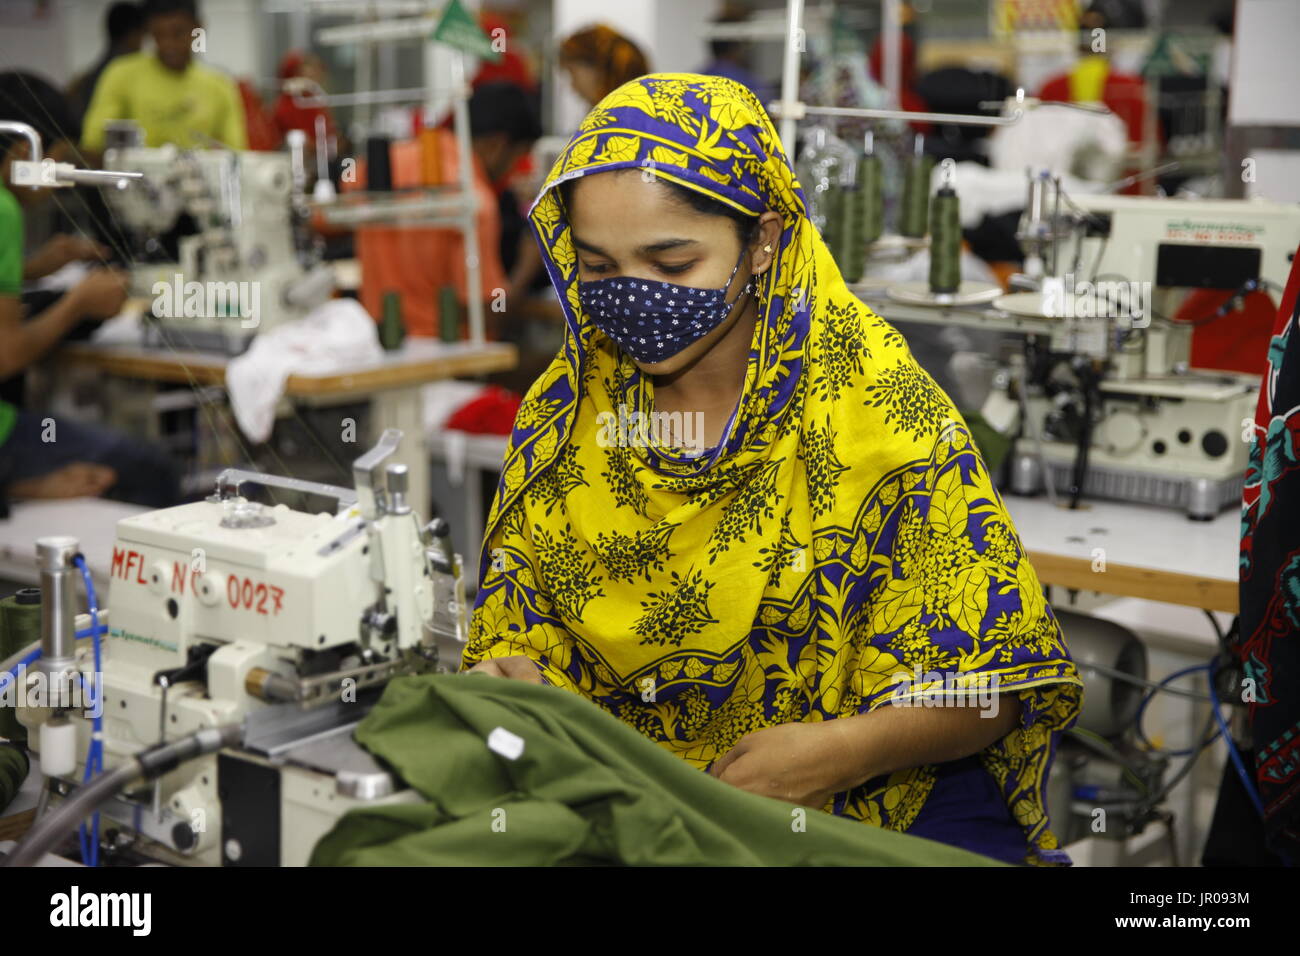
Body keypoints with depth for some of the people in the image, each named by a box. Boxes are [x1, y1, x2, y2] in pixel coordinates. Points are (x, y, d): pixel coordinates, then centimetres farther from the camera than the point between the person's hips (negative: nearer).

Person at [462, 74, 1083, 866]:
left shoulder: (877, 407, -11)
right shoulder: (566, 412, 1)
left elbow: (991, 686, -8)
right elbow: (519, 625, 9)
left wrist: (842, 751, -25)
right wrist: (515, 682, -14)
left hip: (877, 800, -2)